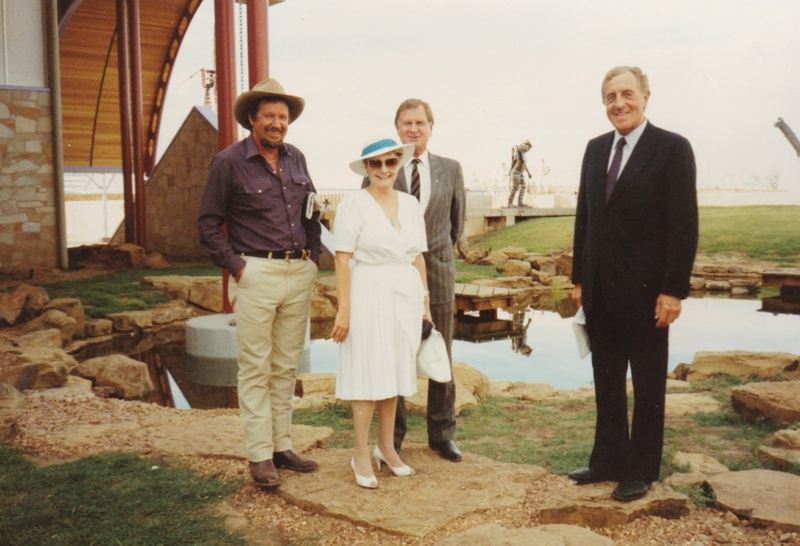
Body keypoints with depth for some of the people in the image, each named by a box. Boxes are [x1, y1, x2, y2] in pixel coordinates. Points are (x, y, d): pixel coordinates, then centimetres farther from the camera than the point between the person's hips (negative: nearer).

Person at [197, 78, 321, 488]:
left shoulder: (296, 159, 12)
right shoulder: (229, 162, -4)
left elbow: (311, 210, 22)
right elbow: (209, 223, -3)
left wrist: (314, 253, 11)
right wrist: (235, 265, -9)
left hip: (299, 273, 6)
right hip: (257, 273, -5)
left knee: (287, 367, 11)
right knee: (256, 368, -1)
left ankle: (282, 446, 22)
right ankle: (260, 456, 8)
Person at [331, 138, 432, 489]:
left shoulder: (411, 204, 9)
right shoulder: (354, 204, -6)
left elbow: (418, 258, 12)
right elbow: (342, 259, -10)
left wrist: (426, 303, 11)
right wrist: (344, 309, -14)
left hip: (406, 297, 5)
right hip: (369, 297, -5)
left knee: (395, 373, 13)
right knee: (368, 375, 3)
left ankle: (387, 447, 27)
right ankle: (361, 455, 16)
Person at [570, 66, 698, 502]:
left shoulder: (672, 148, -8)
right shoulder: (596, 149, 10)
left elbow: (684, 225, -12)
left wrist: (673, 291, -16)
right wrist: (579, 278, 10)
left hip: (645, 291, -5)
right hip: (600, 292, 6)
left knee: (647, 385, 9)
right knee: (606, 382, 15)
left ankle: (641, 471, 22)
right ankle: (608, 460, 29)